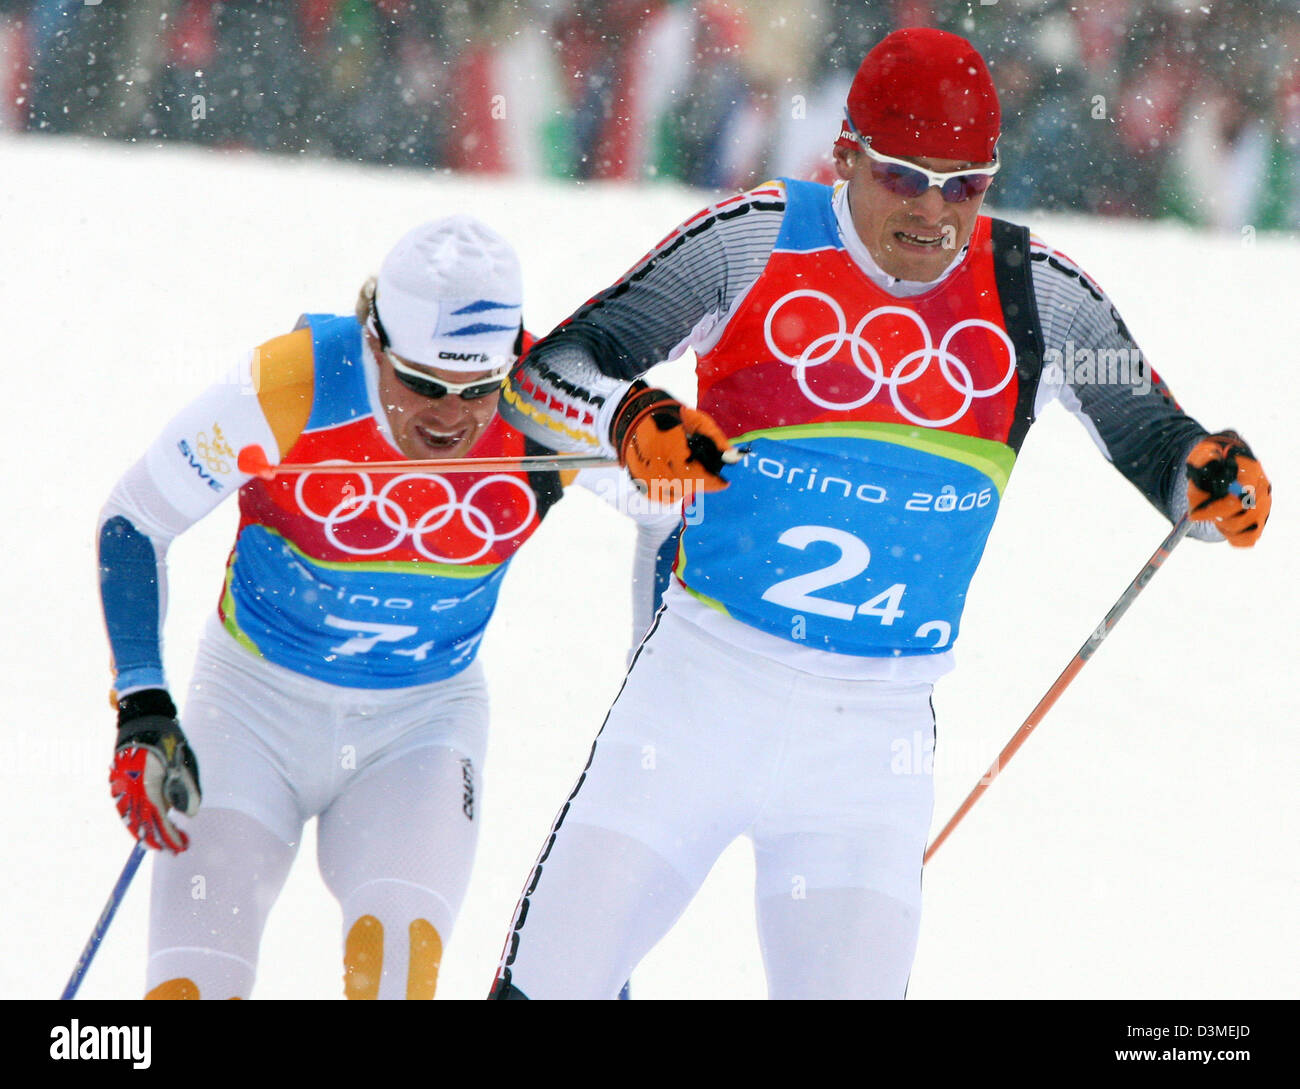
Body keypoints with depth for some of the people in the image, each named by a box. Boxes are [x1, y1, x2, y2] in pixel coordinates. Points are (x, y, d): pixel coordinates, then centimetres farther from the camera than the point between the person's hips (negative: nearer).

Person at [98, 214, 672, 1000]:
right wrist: (143, 709, -17)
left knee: (397, 949, -26)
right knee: (196, 983, -11)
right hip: (259, 698, -1)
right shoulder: (288, 390, -26)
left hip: (426, 716, 1)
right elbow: (134, 520, -12)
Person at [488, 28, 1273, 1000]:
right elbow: (546, 372, -5)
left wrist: (1214, 479, -14)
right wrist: (628, 418, -26)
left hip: (870, 734, 1)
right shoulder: (751, 243, -6)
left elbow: (1155, 442, 8)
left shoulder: (1036, 295, 0)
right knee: (554, 979, -4)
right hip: (703, 686, -1)